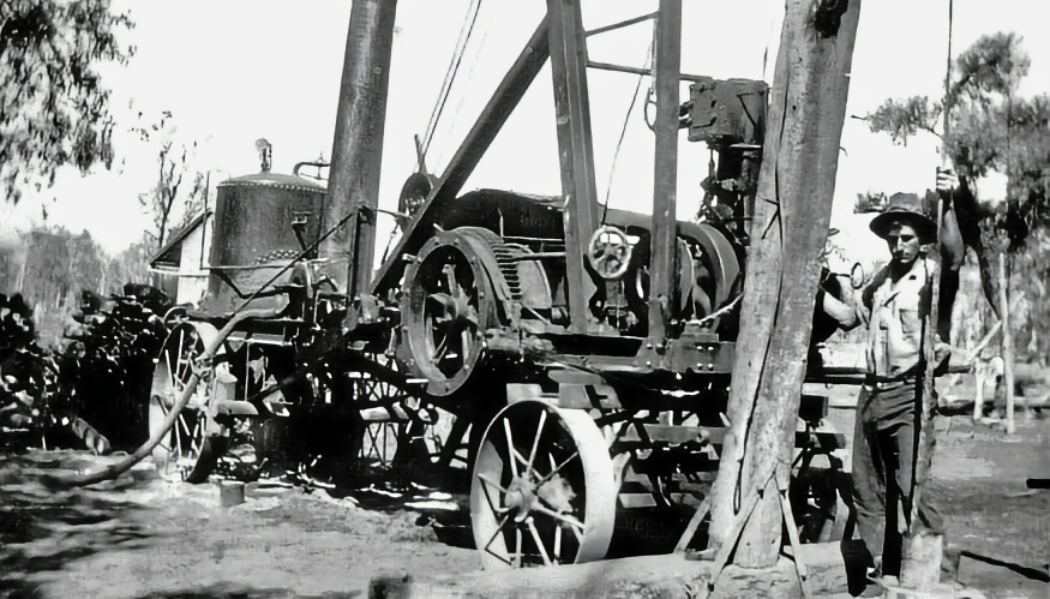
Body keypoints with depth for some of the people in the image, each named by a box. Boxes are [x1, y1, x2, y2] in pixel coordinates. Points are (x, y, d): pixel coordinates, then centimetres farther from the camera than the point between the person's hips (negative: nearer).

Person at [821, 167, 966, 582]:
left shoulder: (933, 275, -5)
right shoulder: (881, 280, 17)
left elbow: (954, 257, -28)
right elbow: (850, 317, 28)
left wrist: (947, 205, -41)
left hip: (910, 393, -7)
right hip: (873, 392, 7)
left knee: (913, 487, -14)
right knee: (868, 489, 13)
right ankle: (882, 568, 25)